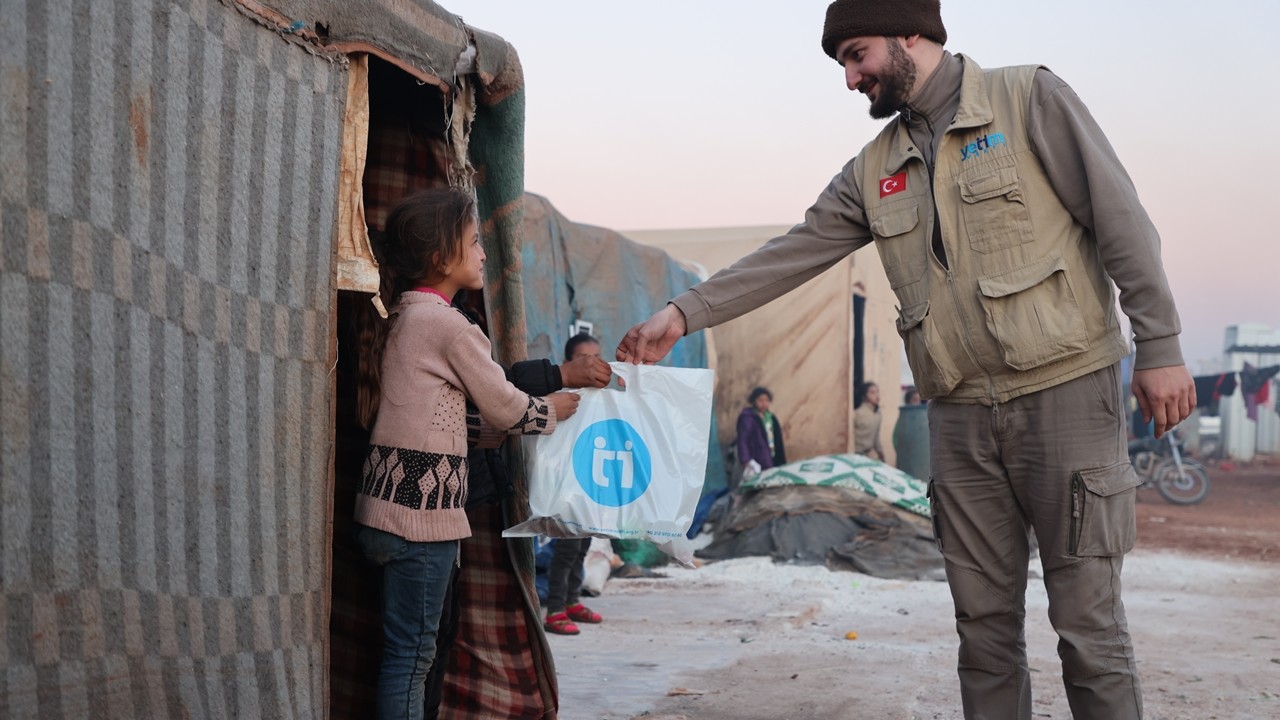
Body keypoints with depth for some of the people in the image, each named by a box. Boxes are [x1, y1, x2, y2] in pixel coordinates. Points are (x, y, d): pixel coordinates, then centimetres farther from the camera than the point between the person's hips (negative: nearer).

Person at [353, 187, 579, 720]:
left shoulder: (402, 317, 15)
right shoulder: (446, 322, -12)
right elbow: (504, 407, -4)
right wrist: (551, 410, 15)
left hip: (392, 504, 9)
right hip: (423, 509, -9)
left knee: (409, 648, 13)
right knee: (411, 651, -4)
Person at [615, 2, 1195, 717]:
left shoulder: (1029, 97, -1)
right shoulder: (874, 171, 13)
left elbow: (1120, 218, -5)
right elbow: (791, 255, 11)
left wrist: (1160, 347, -9)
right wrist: (684, 312, 3)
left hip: (1065, 391, -5)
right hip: (961, 417, 5)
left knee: (1087, 621, -3)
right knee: (985, 625, 8)